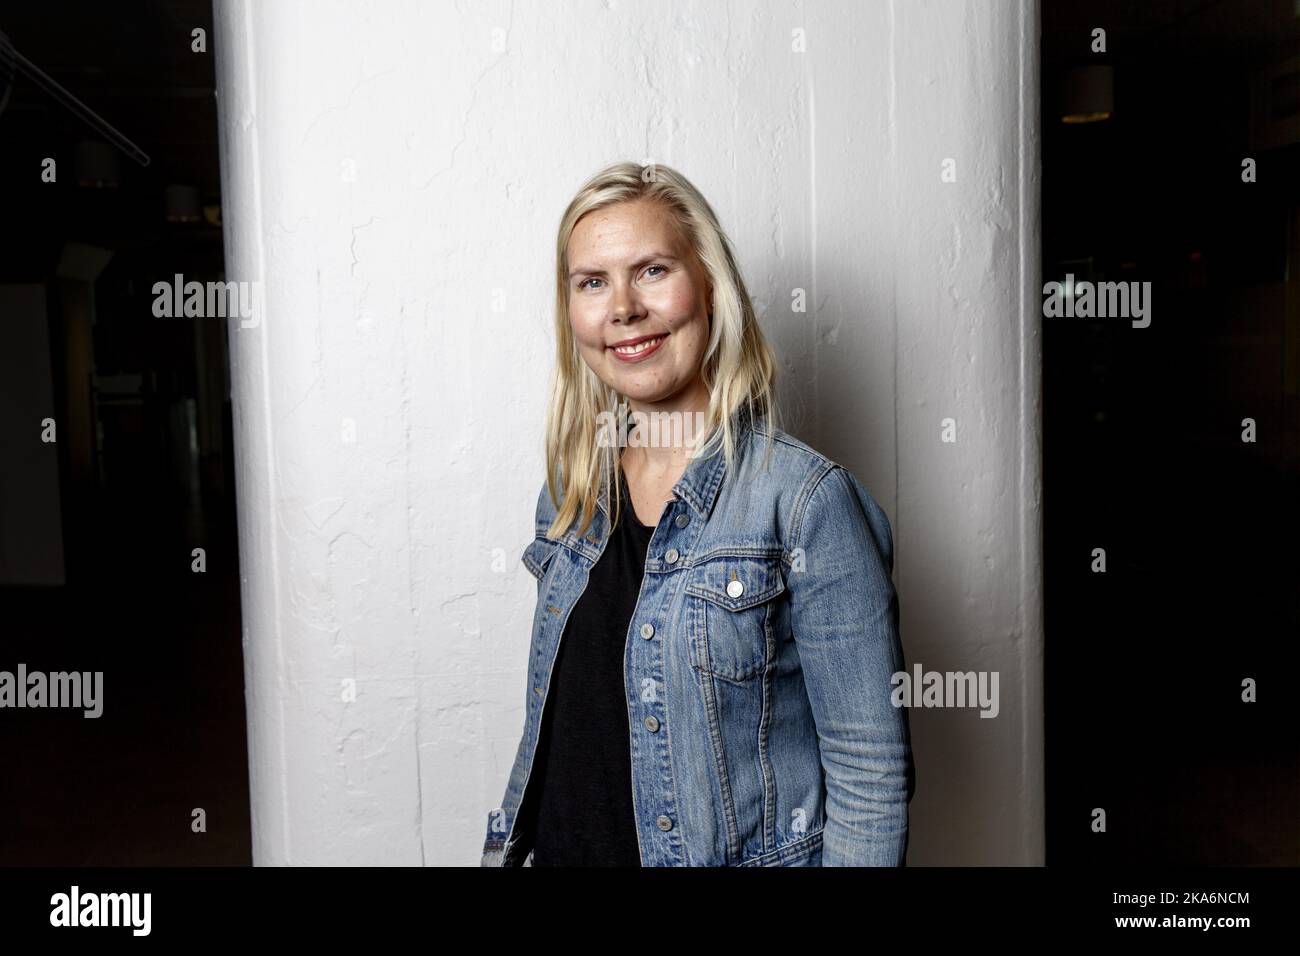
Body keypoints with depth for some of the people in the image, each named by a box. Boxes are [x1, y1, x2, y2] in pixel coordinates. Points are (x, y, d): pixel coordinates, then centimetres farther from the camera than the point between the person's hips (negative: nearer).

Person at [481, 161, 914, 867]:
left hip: (740, 851, -4)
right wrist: (512, 851, 10)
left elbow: (869, 768, -17)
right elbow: (555, 722, 8)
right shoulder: (570, 495, -2)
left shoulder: (806, 499, -20)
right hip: (559, 849, 5)